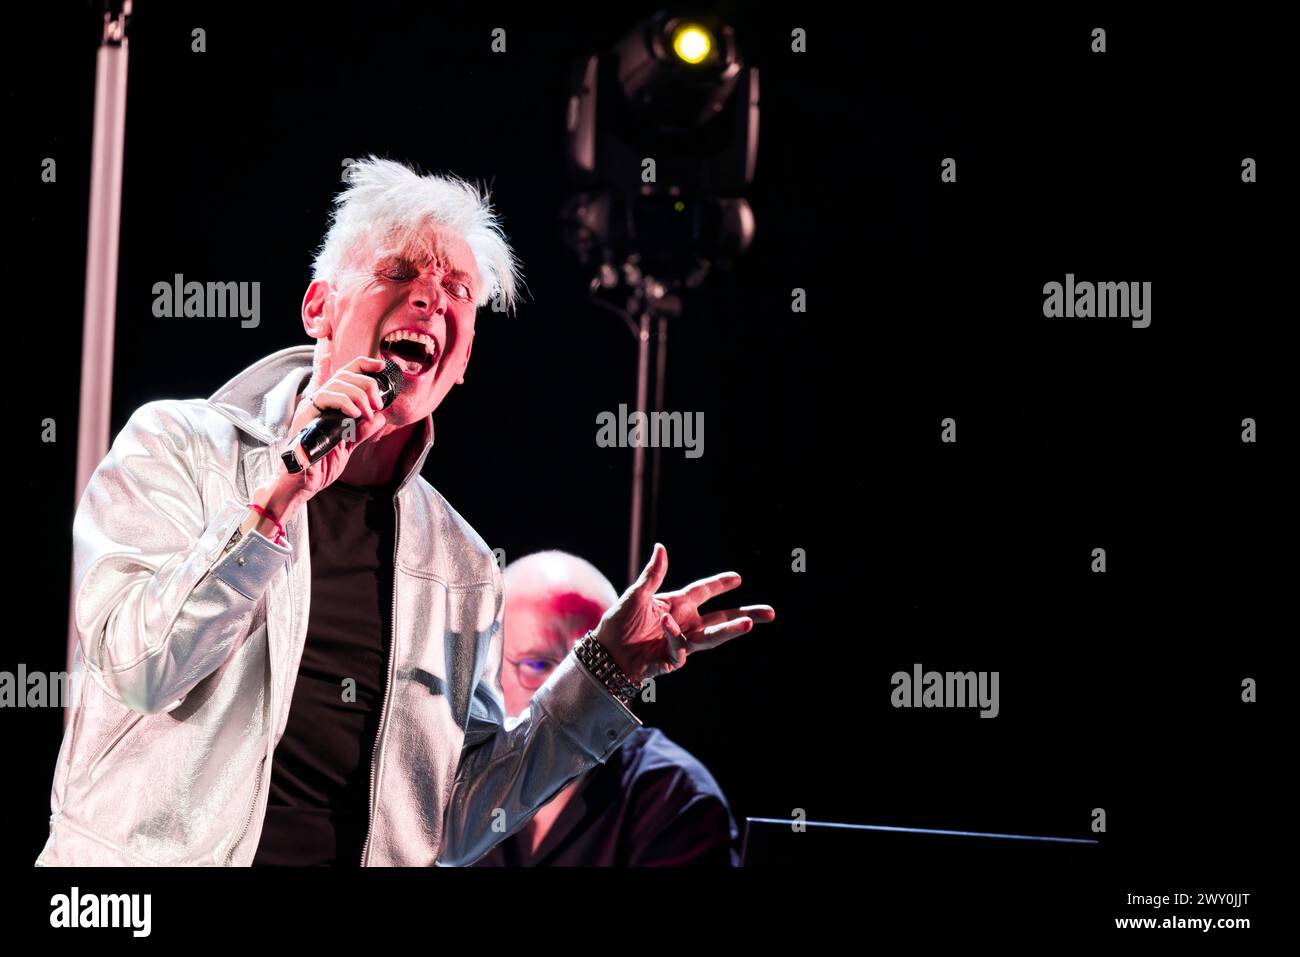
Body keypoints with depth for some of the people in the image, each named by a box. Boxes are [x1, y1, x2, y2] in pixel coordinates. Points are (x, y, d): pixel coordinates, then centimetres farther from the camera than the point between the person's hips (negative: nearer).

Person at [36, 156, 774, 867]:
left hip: (368, 856, 2)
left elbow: (458, 818, 12)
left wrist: (609, 668, 6)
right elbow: (137, 671, -10)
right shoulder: (178, 446, 2)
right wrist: (279, 498, -16)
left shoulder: (462, 564, 12)